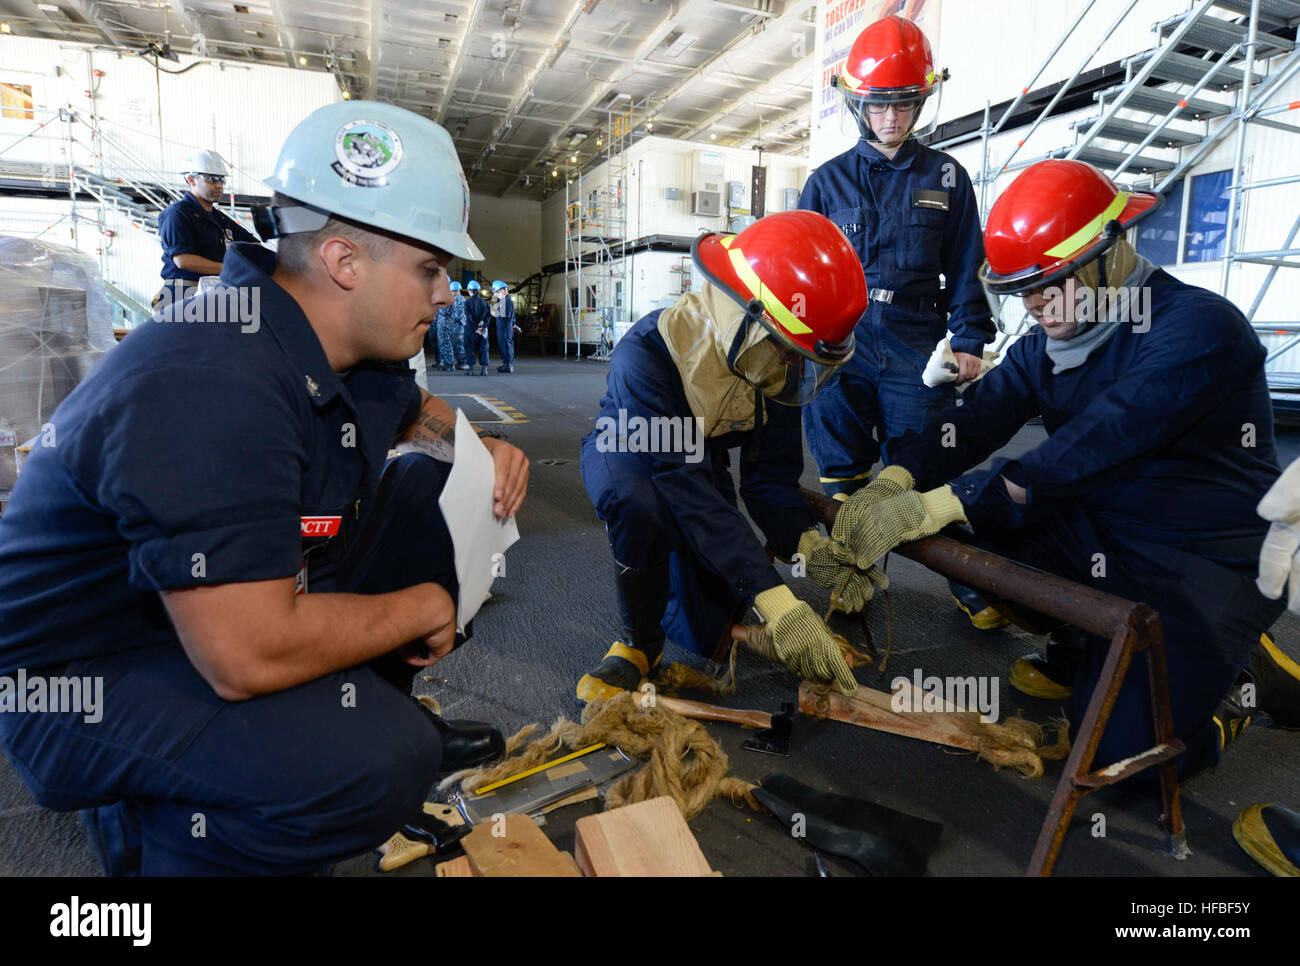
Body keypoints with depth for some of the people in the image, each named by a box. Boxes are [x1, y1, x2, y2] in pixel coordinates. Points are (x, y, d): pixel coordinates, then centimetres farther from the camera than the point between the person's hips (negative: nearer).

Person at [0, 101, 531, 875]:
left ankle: (373, 705, 12)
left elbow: (418, 414, 19)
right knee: (380, 763, -31)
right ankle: (144, 829, -1)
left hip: (244, 604, 9)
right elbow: (247, 656, -35)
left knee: (430, 488, 1)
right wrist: (422, 607, -20)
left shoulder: (339, 345, -4)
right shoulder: (212, 388, -33)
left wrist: (482, 451, -3)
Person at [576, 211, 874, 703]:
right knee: (640, 506, -43)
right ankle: (639, 643, -15)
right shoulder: (647, 353, -38)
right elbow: (685, 486, -44)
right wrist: (775, 600, -49)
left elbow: (771, 475, -17)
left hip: (704, 463, 4)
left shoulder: (777, 363, -20)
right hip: (625, 455, -4)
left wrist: (809, 542, -38)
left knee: (705, 635, 1)